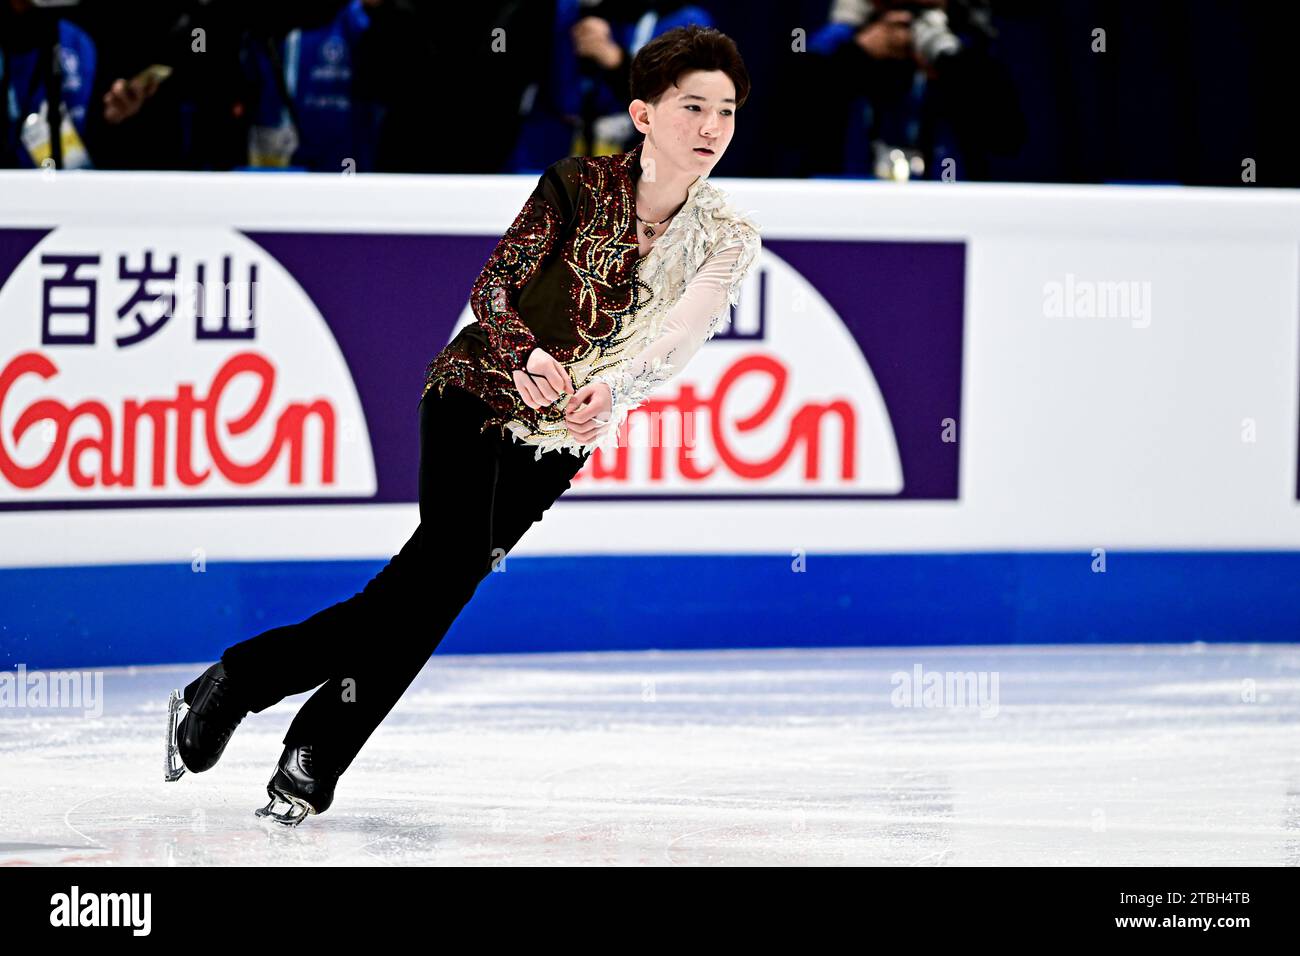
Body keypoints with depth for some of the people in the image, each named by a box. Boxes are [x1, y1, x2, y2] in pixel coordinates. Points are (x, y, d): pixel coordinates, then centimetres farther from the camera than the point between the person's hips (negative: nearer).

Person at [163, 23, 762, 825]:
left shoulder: (729, 241, -2)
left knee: (453, 571, -11)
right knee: (452, 554, -21)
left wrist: (610, 391, -34)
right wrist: (527, 356, -31)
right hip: (475, 392, -2)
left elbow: (675, 340, -14)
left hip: (558, 436, 2)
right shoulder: (581, 186, -7)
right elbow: (492, 286, -10)